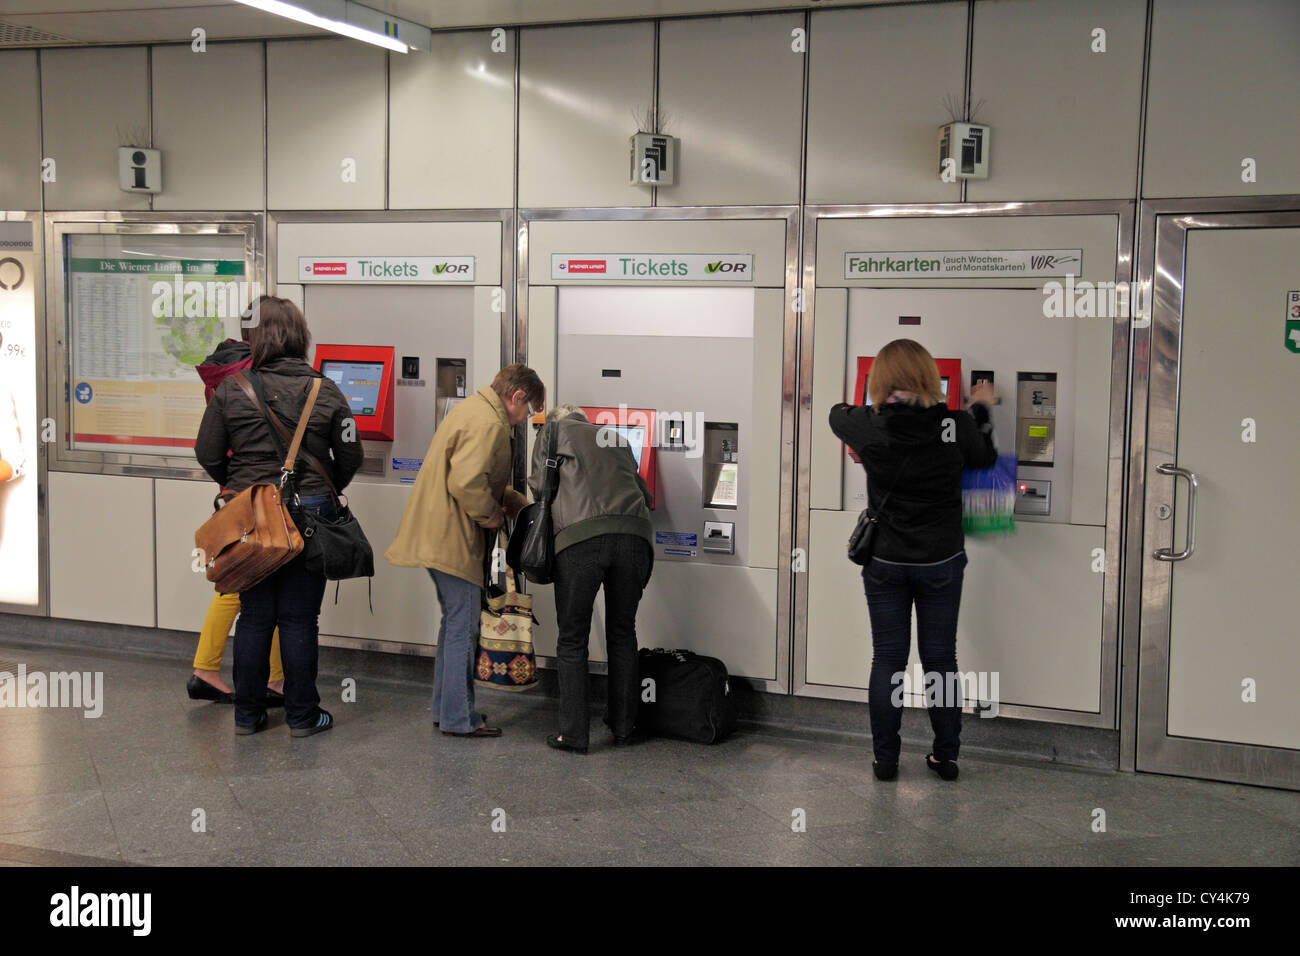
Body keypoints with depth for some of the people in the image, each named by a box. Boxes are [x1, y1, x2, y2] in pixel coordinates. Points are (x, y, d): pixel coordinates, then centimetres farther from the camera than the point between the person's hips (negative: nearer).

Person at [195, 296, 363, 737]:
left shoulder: (230, 391, -4)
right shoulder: (326, 391, -4)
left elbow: (208, 454, 0)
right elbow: (350, 456, 0)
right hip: (308, 514, -1)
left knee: (254, 616, 11)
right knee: (299, 618, 6)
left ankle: (248, 713, 20)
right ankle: (302, 716, 14)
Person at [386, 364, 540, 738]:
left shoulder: (474, 410, 18)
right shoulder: (489, 424, -18)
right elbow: (466, 483, -30)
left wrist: (524, 506, 21)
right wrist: (492, 516, -14)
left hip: (438, 535, 11)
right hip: (452, 539, -11)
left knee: (454, 624, 19)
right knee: (463, 628, -3)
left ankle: (446, 708, 28)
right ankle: (459, 719, 4)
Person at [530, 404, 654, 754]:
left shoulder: (552, 433, 19)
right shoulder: (616, 439, 30)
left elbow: (539, 488, 11)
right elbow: (645, 494, 24)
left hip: (580, 537, -4)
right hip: (634, 535, 4)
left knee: (572, 640, 6)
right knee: (622, 634, 17)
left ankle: (573, 733, 6)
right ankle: (623, 726, 23)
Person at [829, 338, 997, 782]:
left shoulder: (870, 425, -12)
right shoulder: (957, 425, -12)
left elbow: (838, 414, 12)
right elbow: (985, 458, 10)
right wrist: (981, 409, 24)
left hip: (885, 562, 0)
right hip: (941, 561, 0)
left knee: (887, 660, 9)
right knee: (940, 659, 12)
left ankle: (885, 759, 16)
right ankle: (946, 757, 21)